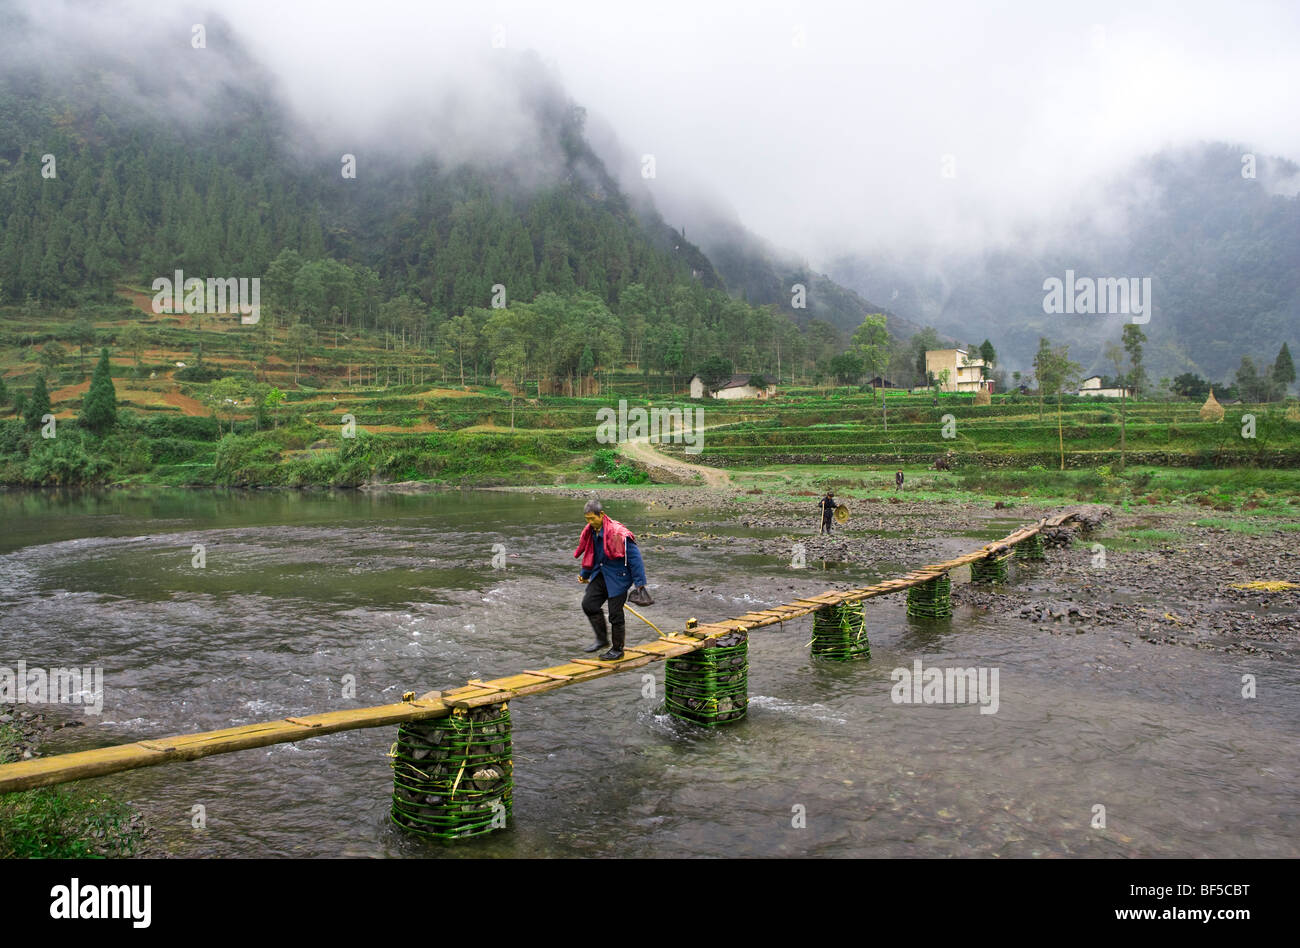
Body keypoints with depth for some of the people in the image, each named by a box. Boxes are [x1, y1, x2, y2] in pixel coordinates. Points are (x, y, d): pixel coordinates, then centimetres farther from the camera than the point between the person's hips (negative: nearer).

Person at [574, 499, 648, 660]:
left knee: (615, 614, -1)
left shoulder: (618, 533, -21)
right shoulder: (590, 532, 2)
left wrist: (639, 582, -16)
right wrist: (584, 574, 29)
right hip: (600, 576, 7)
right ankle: (602, 639, 15)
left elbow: (634, 557, -17)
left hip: (618, 578, -7)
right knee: (588, 603, -1)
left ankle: (617, 649, 16)